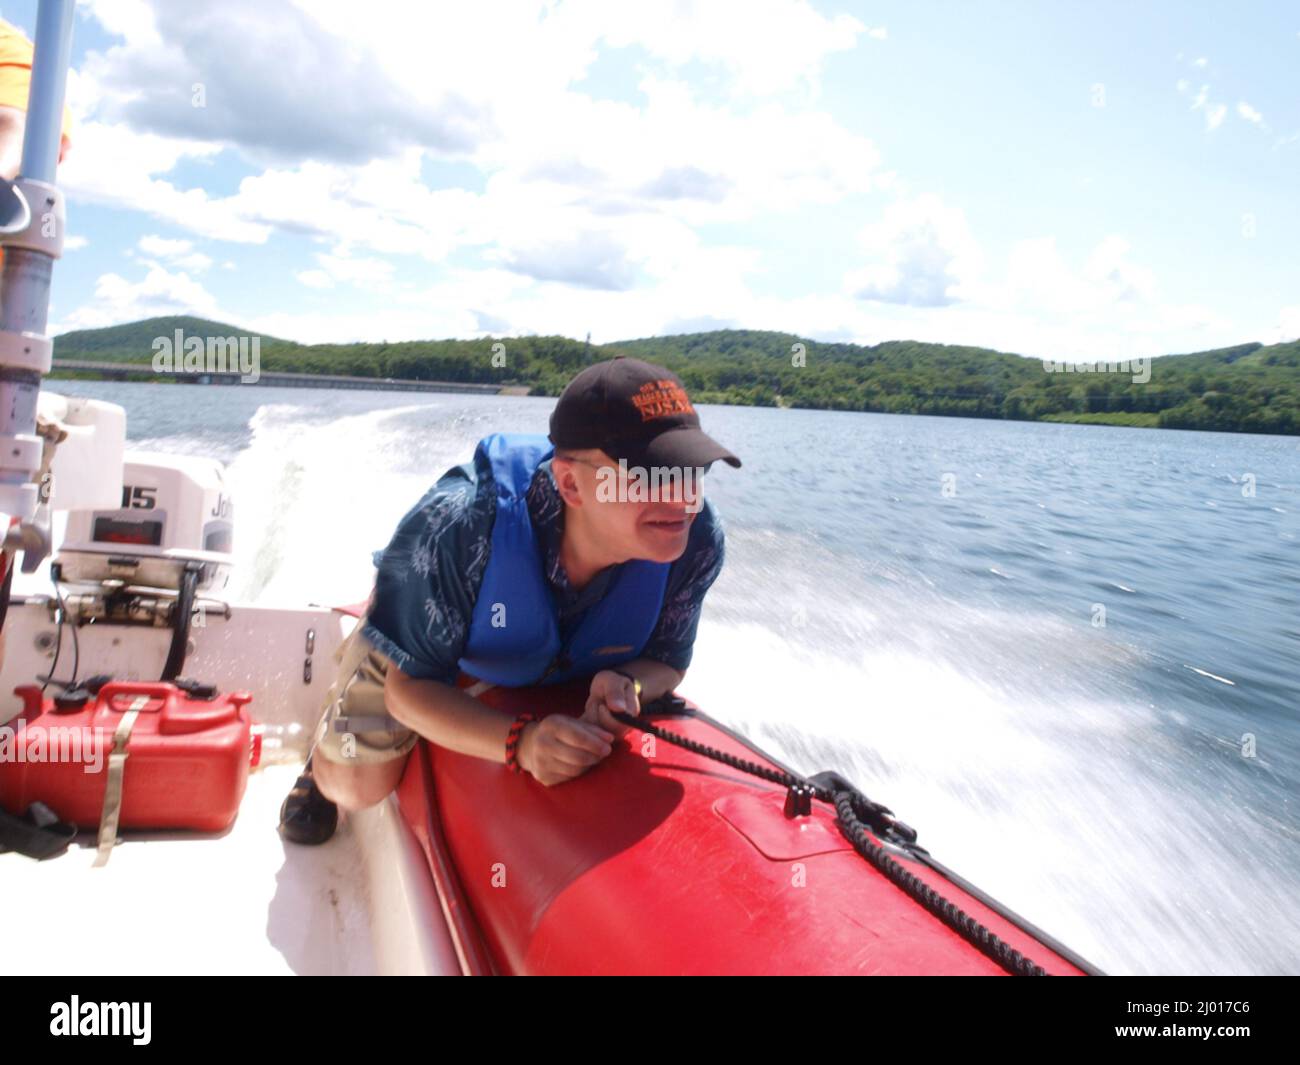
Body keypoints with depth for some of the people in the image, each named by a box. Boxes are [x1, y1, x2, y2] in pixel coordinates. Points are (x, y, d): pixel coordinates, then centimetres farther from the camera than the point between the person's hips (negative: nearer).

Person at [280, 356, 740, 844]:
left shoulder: (698, 538, -36)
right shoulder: (462, 524, -45)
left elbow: (667, 662, -18)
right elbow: (409, 685, -34)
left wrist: (626, 684, -43)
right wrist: (519, 740, -52)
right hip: (421, 636, -3)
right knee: (357, 787, -8)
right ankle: (330, 751, 30)